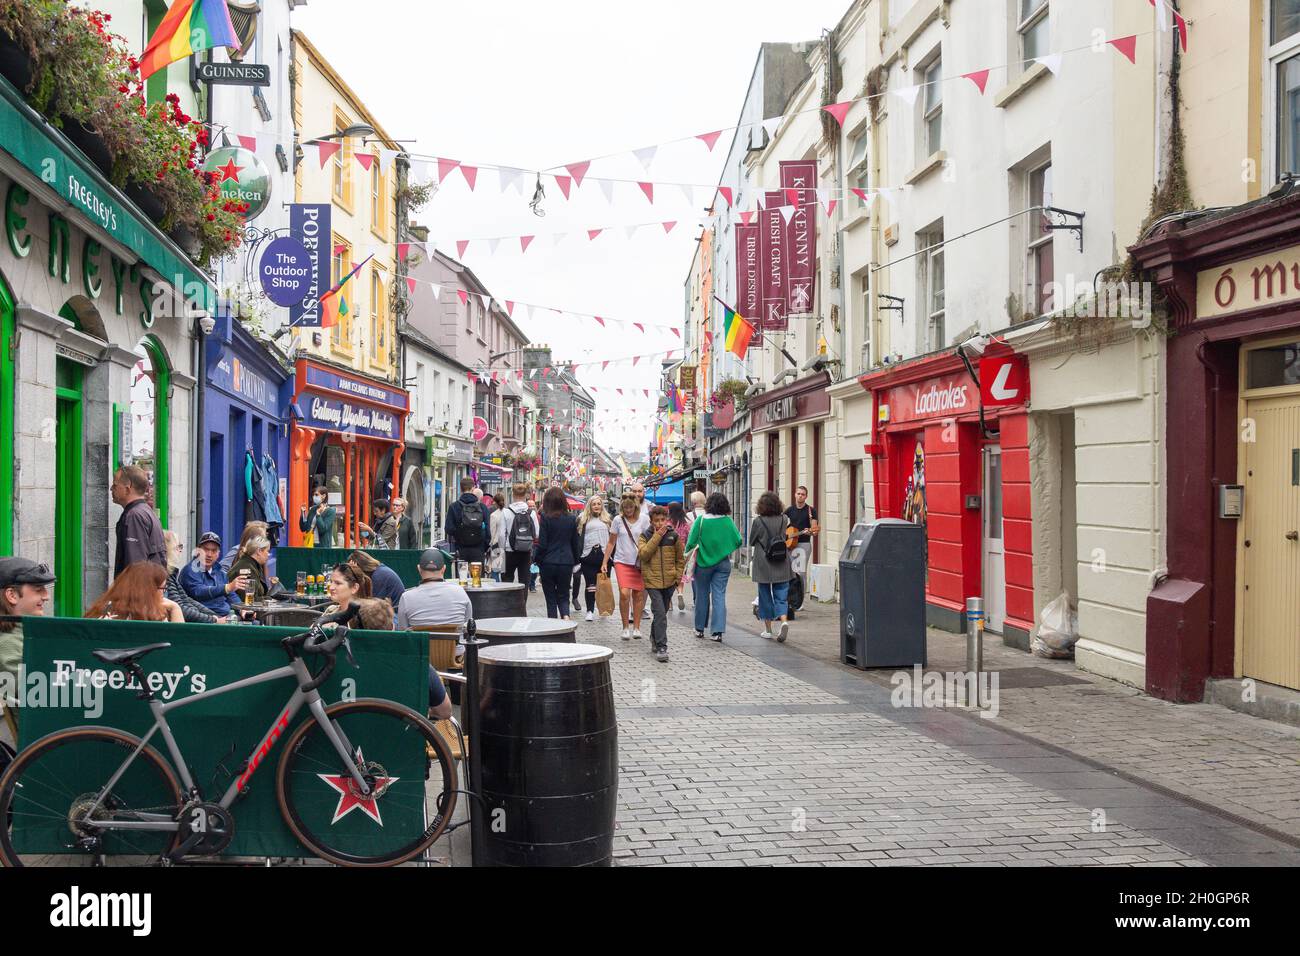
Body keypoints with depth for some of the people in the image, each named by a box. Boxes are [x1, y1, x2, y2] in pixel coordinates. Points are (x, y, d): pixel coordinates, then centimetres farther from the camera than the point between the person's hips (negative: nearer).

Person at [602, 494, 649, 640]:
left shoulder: (643, 521, 4)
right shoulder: (618, 520, 4)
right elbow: (611, 543, 10)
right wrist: (604, 562, 6)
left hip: (639, 562, 1)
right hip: (622, 561, -1)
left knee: (638, 595, 3)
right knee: (624, 593, -15)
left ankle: (637, 628, 14)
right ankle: (626, 628, -2)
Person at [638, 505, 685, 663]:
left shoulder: (673, 535, 4)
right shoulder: (645, 536, 0)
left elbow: (680, 558, 14)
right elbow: (643, 554, -17)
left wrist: (678, 575, 4)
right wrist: (657, 536, -17)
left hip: (669, 581, 3)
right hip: (652, 581, -3)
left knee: (661, 613, 16)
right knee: (660, 614, -14)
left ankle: (655, 639, 38)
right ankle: (661, 647, -13)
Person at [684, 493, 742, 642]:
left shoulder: (701, 520, -12)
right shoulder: (728, 521, -6)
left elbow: (691, 542, -13)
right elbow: (738, 541, -3)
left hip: (703, 562, -1)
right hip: (723, 563, 1)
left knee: (702, 595, 13)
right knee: (719, 596, 3)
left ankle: (700, 628, 24)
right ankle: (718, 631, -6)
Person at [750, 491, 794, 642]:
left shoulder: (758, 521, -11)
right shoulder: (784, 519, -2)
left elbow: (751, 542, -2)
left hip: (763, 566, -2)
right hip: (782, 567, 2)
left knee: (765, 596, 10)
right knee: (781, 596, 6)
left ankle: (768, 629, 17)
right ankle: (783, 621, -18)